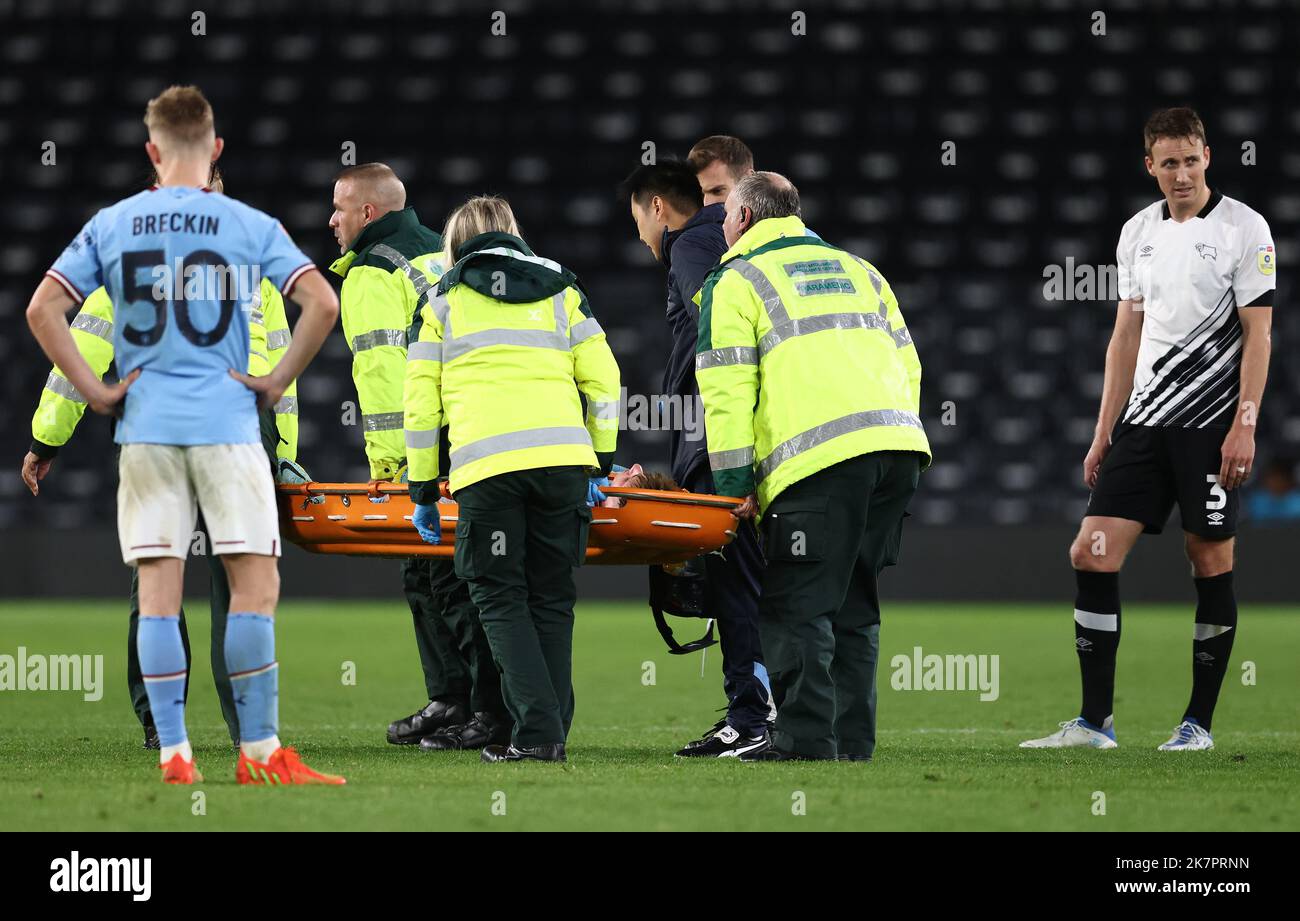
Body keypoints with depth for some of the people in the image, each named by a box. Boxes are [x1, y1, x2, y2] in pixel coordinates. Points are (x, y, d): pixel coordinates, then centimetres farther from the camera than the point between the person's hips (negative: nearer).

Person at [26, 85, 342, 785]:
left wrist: (96, 391, 3)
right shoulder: (250, 227, -1)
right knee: (255, 586, 2)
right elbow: (322, 304, -10)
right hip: (227, 424, -2)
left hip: (145, 430, 2)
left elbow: (42, 311, -1)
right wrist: (277, 382, -1)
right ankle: (259, 752, -1)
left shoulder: (109, 226, 5)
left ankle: (173, 756, 3)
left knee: (157, 590, 4)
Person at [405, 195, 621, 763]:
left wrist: (423, 491, 17)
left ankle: (537, 730, -11)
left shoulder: (445, 300, 17)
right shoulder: (560, 290, 22)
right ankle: (553, 732, 6)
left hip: (484, 463, -2)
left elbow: (421, 401, 12)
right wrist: (601, 461, 20)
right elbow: (602, 379, 14)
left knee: (501, 599, 2)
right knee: (551, 599, 10)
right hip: (563, 456, 2)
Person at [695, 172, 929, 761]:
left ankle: (805, 737, -10)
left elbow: (727, 391, 0)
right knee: (853, 602, 13)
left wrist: (733, 485, 1)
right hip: (898, 446, 6)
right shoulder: (857, 271, 28)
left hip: (818, 458, -6)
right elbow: (906, 362, 22)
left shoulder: (736, 282, 9)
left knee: (796, 606, -3)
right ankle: (852, 739, 10)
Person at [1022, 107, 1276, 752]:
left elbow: (1257, 334, -7)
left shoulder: (1243, 228, -4)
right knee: (1092, 555, -4)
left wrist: (1244, 425, -15)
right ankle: (1094, 722, 0)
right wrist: (1104, 432, 14)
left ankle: (1199, 723, 8)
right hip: (1144, 422, 5)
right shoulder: (1137, 233, 13)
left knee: (1211, 562, -1)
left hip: (1211, 423, -5)